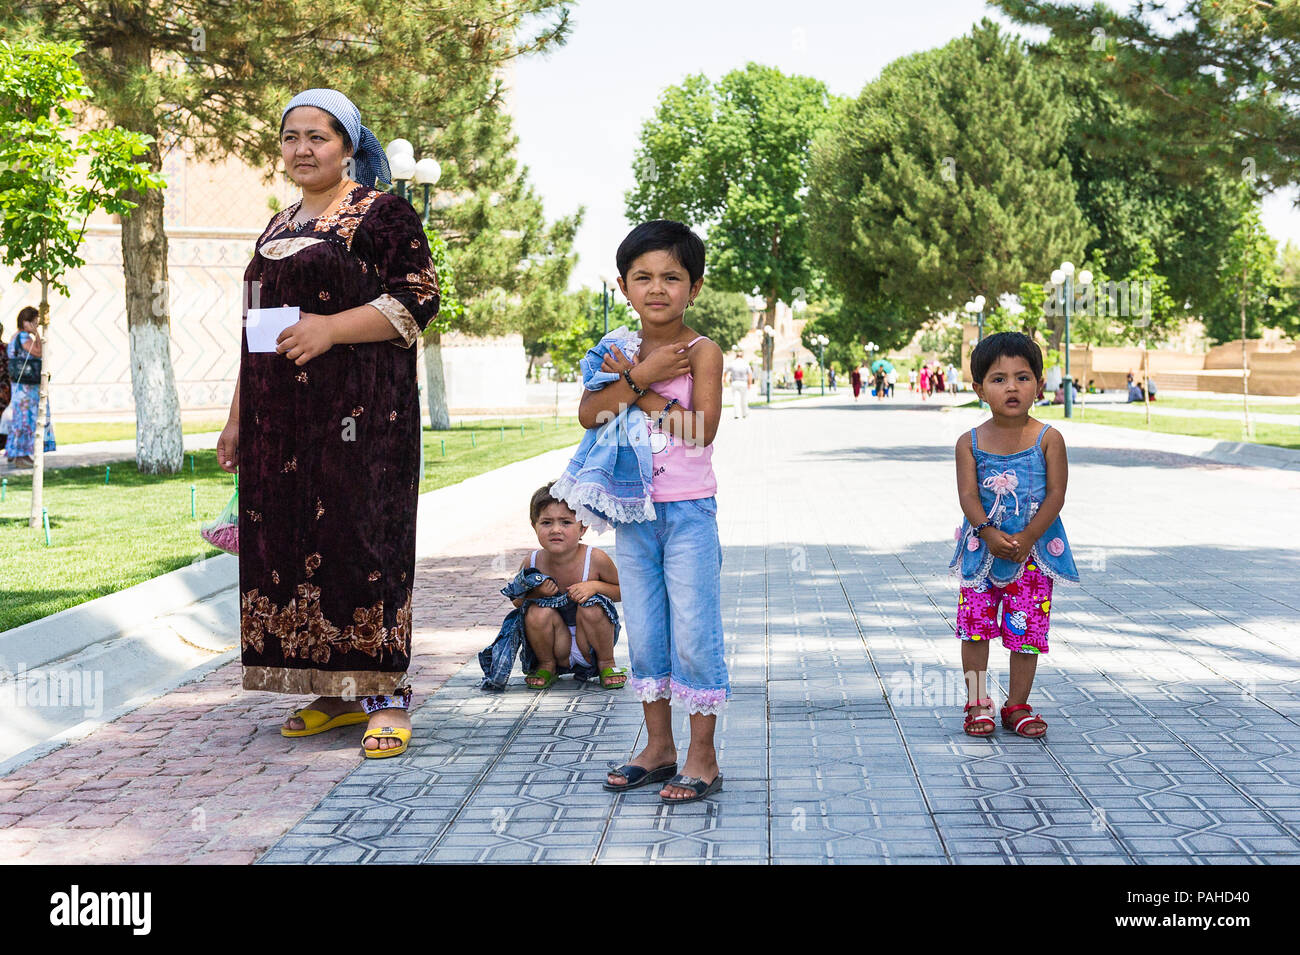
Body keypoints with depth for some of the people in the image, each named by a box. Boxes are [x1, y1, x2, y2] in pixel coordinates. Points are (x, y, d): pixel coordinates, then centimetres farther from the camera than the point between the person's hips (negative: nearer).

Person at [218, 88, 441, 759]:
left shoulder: (383, 214, -1)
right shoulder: (278, 227, 20)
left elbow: (418, 301, -10)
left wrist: (331, 327, -19)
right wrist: (238, 418, 20)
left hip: (359, 408, -7)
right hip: (282, 417, 7)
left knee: (362, 538, -9)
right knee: (289, 540, 5)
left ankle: (385, 695, -3)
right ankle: (337, 691, 14)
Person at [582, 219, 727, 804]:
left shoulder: (701, 352, -7)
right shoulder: (621, 351, 6)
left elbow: (701, 430, -19)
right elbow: (588, 414, -9)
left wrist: (637, 390, -15)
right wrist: (640, 378, -19)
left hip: (689, 512, -5)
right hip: (633, 513, 5)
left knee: (693, 635, -2)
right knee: (644, 635, 12)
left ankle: (703, 758, 8)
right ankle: (658, 748, 24)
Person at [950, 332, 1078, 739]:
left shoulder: (1048, 439, -4)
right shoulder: (970, 442, -2)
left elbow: (1056, 494, -9)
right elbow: (968, 496, -8)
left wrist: (1028, 537, -19)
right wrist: (990, 534, -24)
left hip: (1034, 551, -1)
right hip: (982, 548, 1)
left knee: (1026, 629, 3)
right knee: (975, 626, 3)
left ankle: (1017, 706, 17)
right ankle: (977, 703, 18)